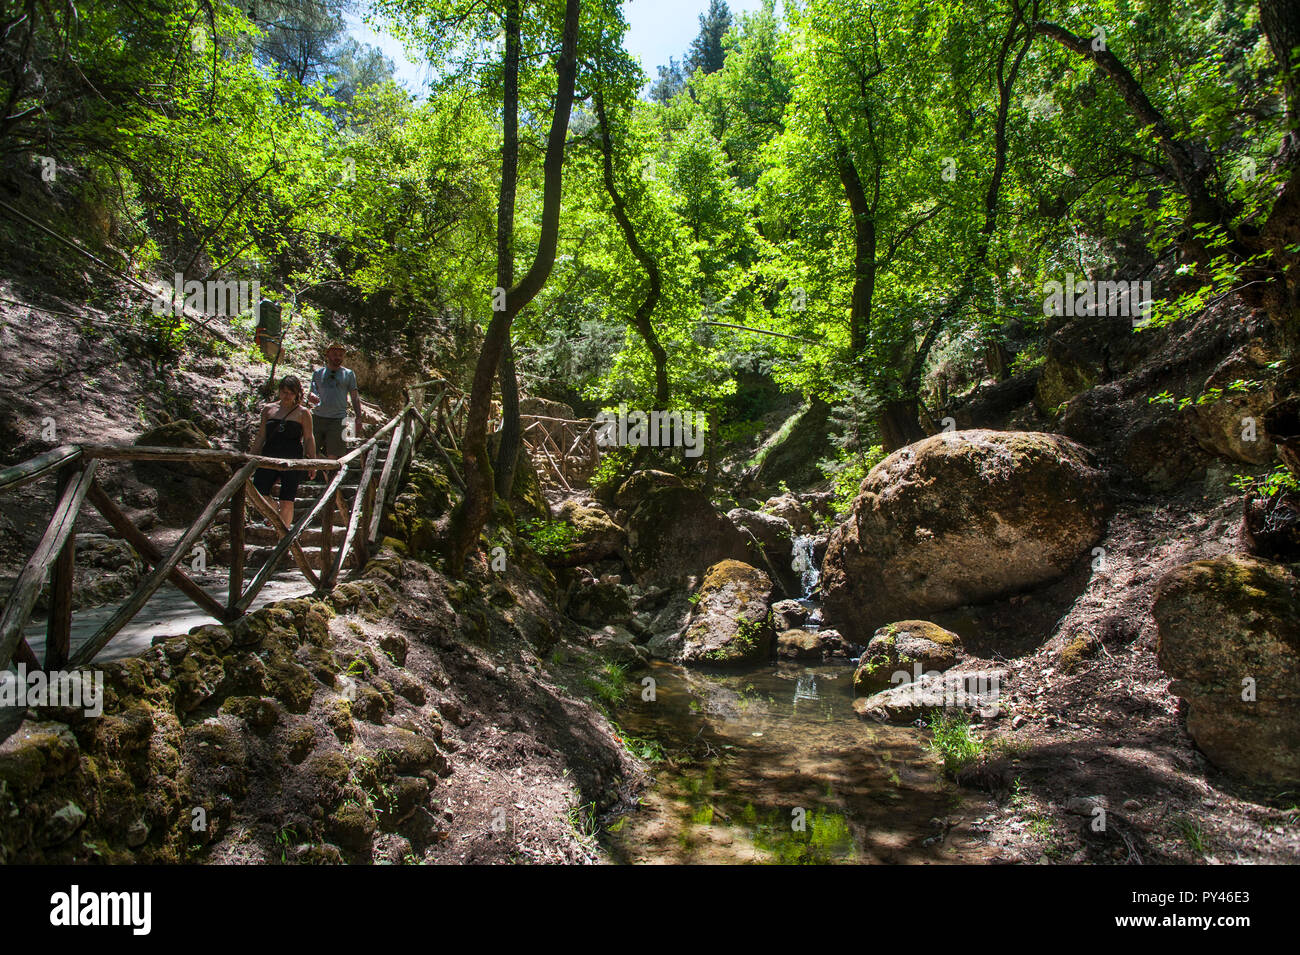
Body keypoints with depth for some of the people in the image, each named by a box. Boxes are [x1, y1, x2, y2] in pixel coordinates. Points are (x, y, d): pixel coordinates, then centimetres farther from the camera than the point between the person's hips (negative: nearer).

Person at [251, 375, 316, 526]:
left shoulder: (303, 413, 3)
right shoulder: (268, 409, 11)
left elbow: (309, 438, 3)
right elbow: (261, 436, 15)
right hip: (269, 458, 3)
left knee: (287, 503, -3)